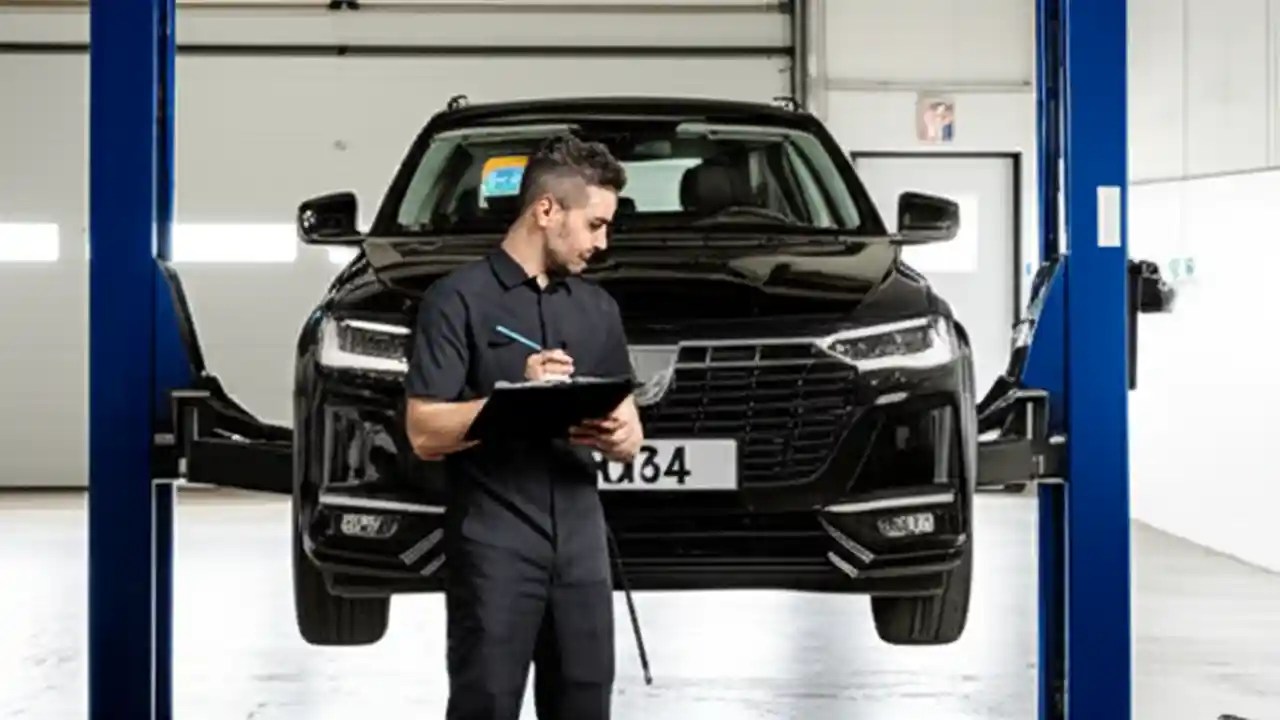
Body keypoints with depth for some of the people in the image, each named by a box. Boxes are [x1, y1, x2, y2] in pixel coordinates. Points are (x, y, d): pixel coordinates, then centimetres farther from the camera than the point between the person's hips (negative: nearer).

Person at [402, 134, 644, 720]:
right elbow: (424, 434, -10)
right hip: (494, 545, -6)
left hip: (582, 541, 6)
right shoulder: (460, 299, -4)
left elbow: (631, 433, 17)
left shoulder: (598, 308, 15)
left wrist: (617, 435, -7)